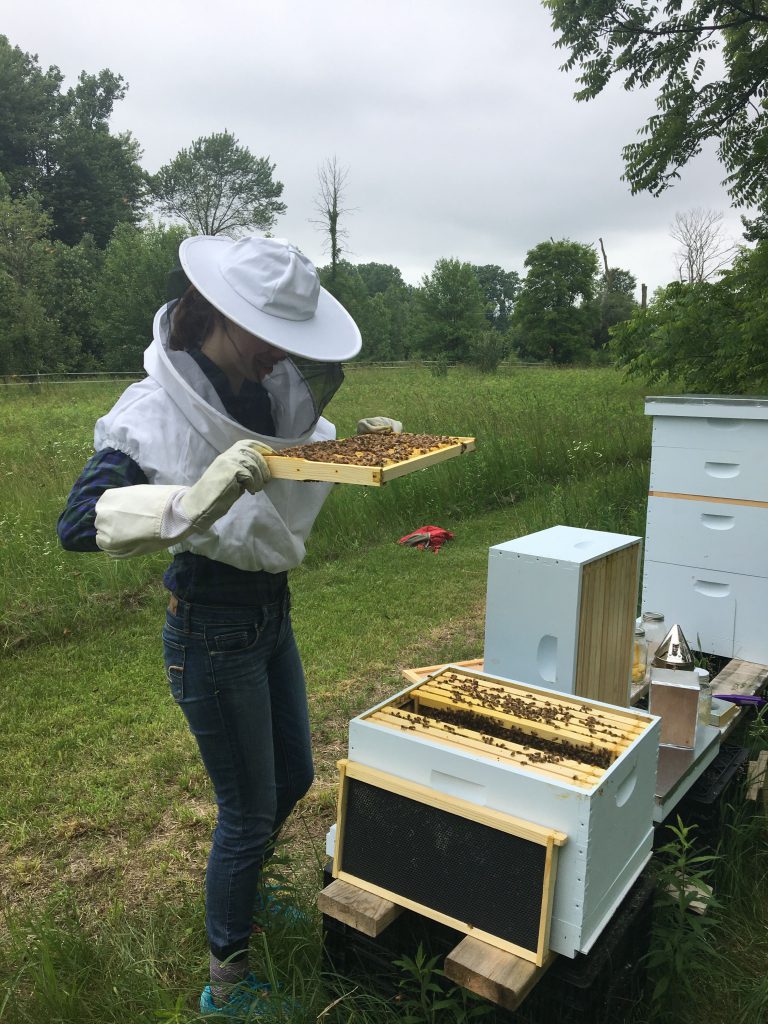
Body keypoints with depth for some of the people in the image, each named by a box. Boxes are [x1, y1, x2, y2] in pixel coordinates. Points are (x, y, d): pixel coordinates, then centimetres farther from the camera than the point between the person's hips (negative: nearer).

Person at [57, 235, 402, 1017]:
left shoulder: (271, 394, -1)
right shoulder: (157, 410, -22)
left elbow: (309, 451, 20)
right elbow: (77, 524, -33)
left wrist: (361, 442, 0)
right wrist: (192, 503, -48)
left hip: (272, 614, 8)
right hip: (210, 631, -7)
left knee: (292, 779, 23)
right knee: (248, 809, 8)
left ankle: (240, 891, 53)